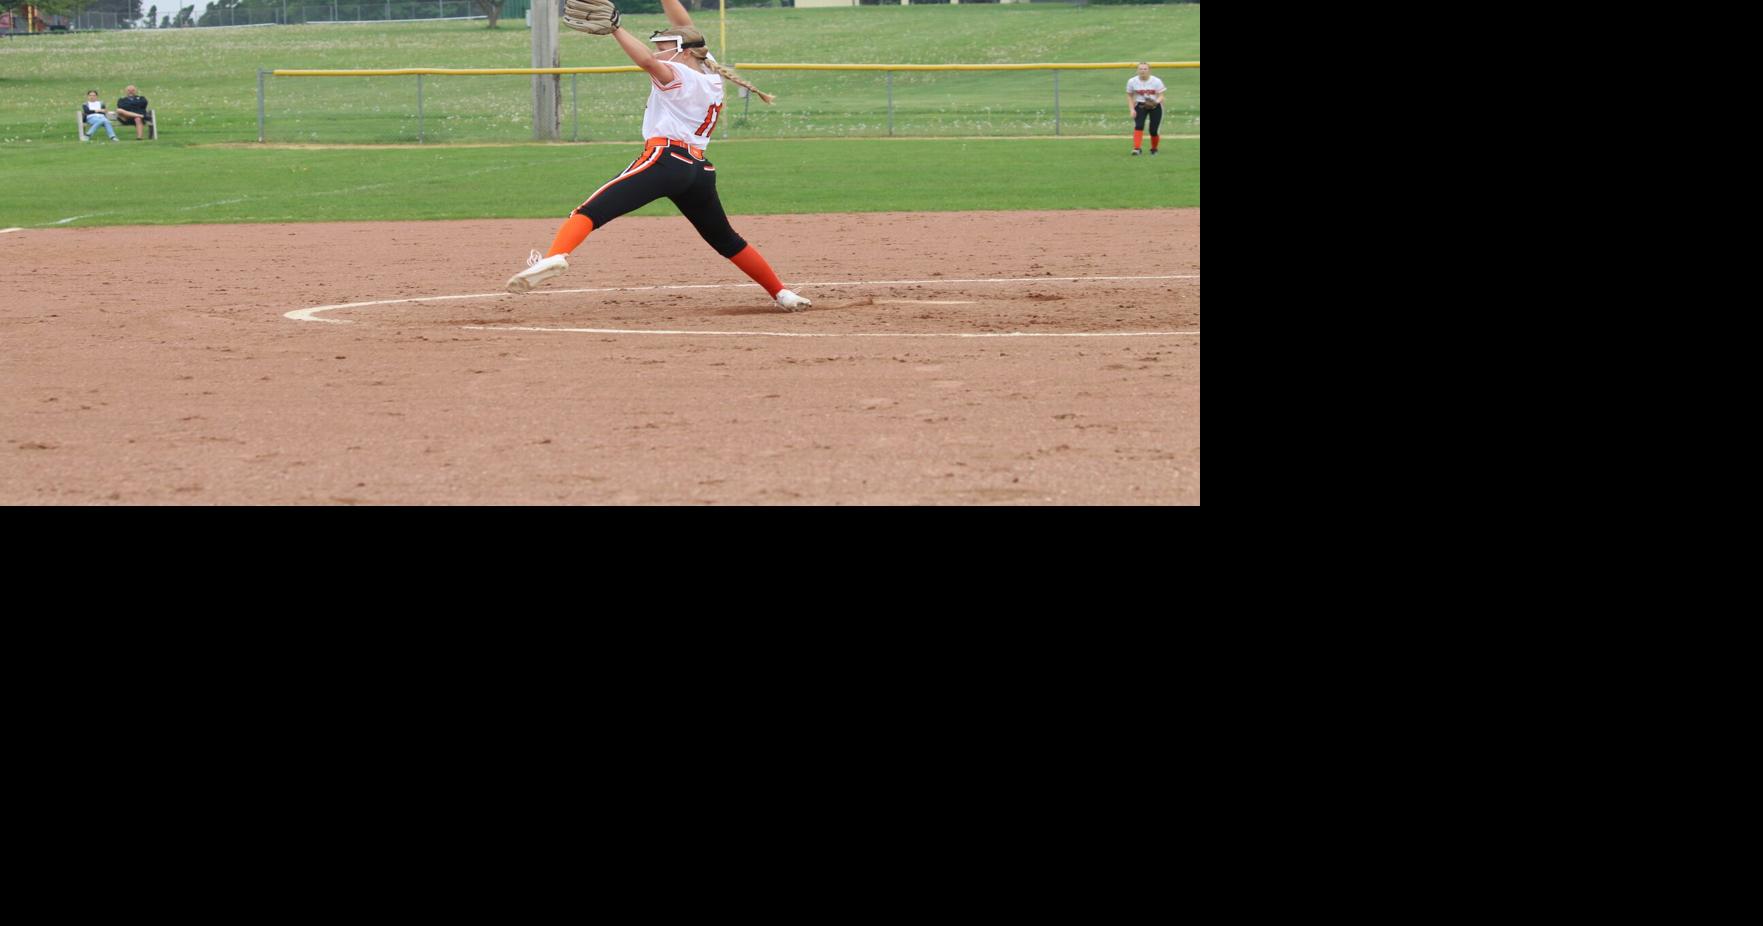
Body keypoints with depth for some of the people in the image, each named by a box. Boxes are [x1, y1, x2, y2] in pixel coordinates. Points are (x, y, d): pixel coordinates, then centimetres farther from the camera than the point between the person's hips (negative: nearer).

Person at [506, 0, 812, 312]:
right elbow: (684, 28, 27)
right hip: (698, 168, 8)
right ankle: (782, 293, 24)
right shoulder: (710, 73, 19)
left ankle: (555, 255, -44)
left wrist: (614, 29, -19)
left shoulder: (678, 75, -1)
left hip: (664, 159, -8)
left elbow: (647, 61, -21)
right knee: (726, 240, 24)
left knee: (593, 210, -20)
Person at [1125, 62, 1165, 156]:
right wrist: (1132, 109, -6)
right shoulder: (1132, 81, -5)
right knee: (1138, 126, -23)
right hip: (1140, 106, 1)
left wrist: (1156, 102, -32)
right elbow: (1130, 96, 6)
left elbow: (1161, 96, -9)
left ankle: (1154, 149, 26)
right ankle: (1136, 149, -29)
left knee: (1153, 130, -2)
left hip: (1155, 106, -1)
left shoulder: (1156, 81, -11)